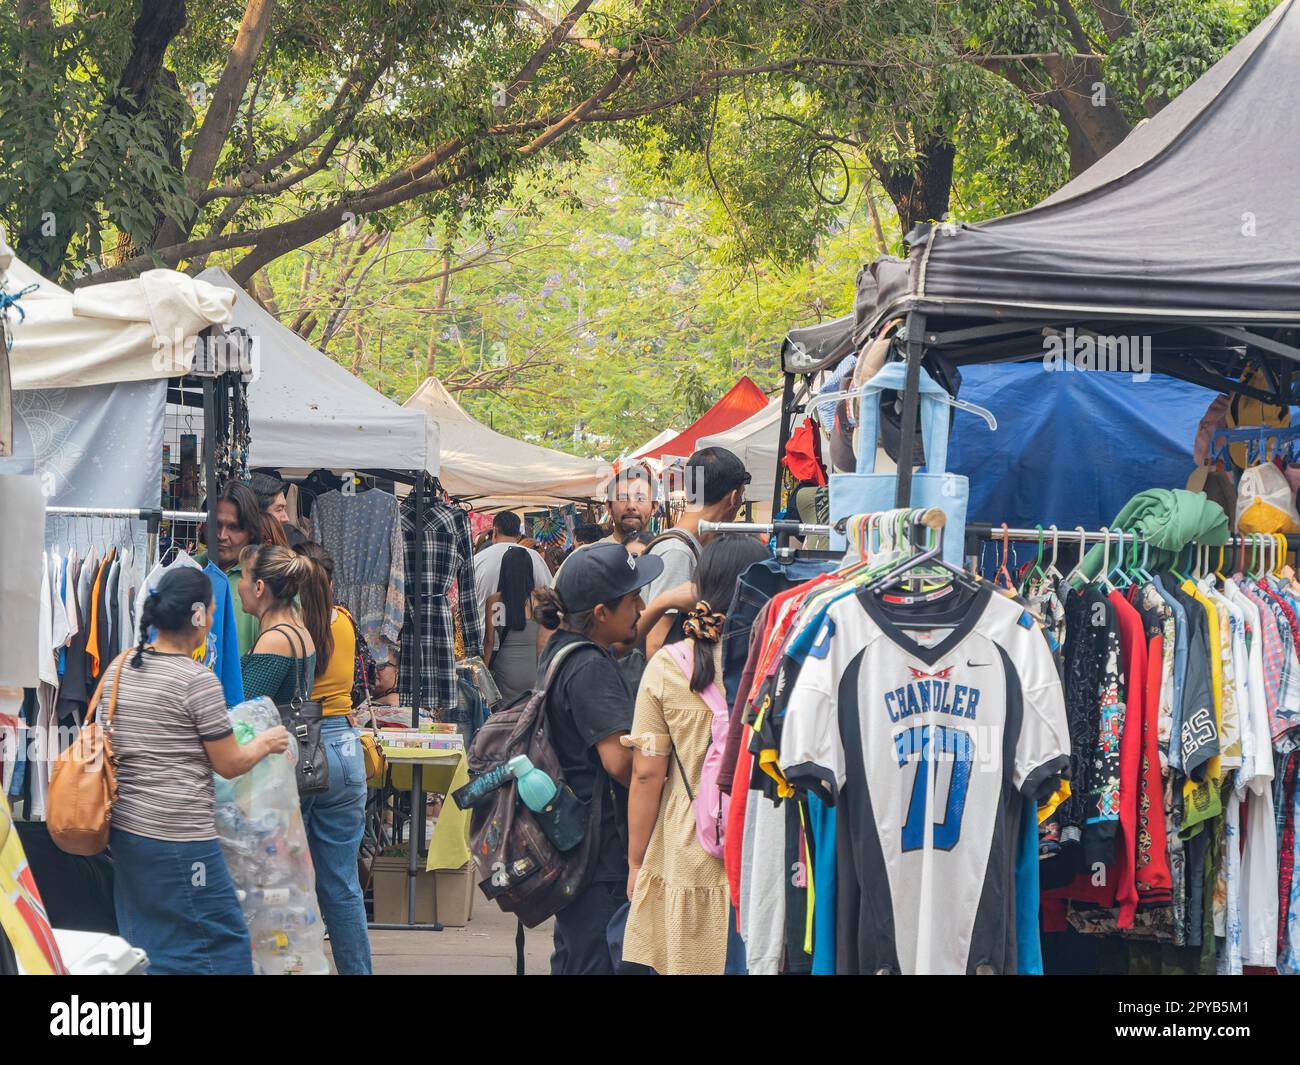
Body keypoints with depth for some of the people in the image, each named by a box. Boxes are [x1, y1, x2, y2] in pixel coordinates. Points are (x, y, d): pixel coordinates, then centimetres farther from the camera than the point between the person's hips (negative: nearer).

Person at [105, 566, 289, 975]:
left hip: (124, 829, 8)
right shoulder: (198, 681, -14)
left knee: (143, 947, 14)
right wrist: (266, 743, 11)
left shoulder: (119, 668, 7)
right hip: (178, 838, -8)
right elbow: (229, 764, -8)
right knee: (222, 941, 0)